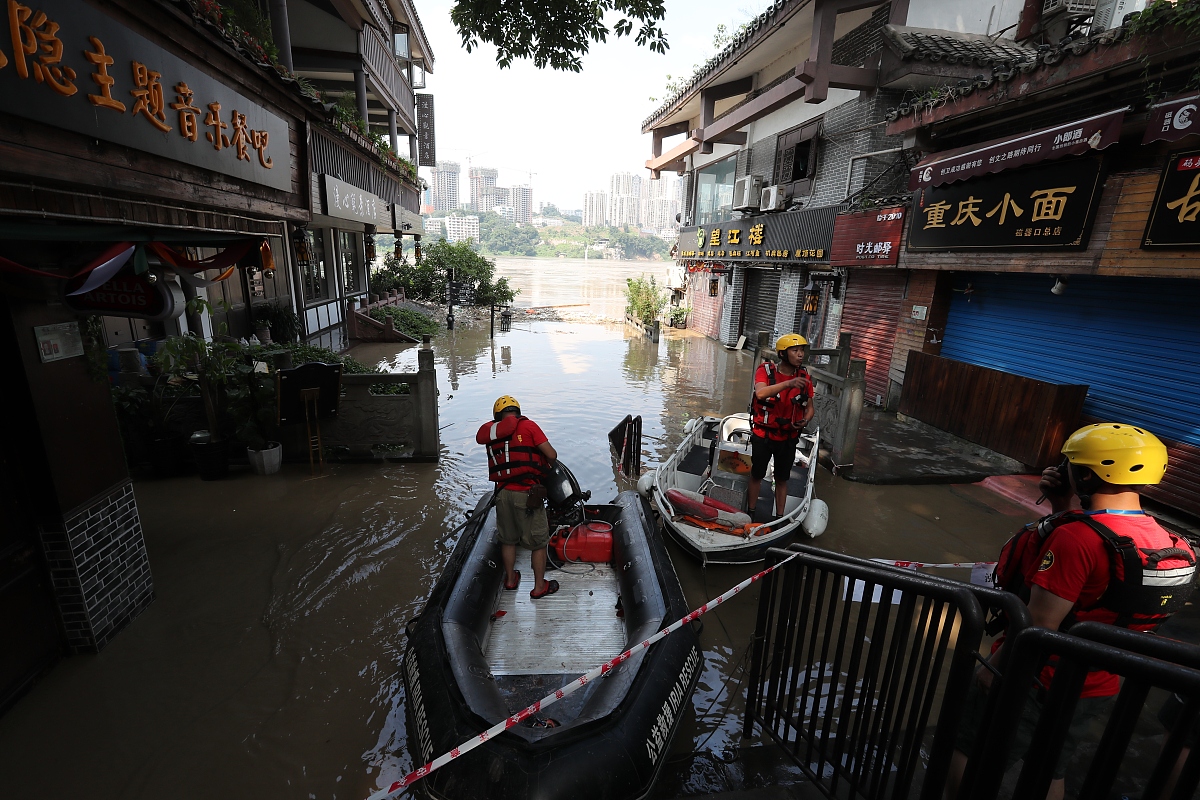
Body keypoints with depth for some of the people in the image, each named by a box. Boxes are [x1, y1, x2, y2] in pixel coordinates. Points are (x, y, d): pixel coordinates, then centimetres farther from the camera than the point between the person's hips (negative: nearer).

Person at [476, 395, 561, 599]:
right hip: (526, 492, -5)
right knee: (538, 542, 11)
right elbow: (552, 455, -7)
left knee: (508, 539, 23)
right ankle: (539, 587, 22)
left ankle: (510, 578, 41)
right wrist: (548, 465, 14)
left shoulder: (491, 433, 9)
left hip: (503, 493, 5)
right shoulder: (527, 425, -4)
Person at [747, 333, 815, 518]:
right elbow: (760, 393, -34)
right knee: (757, 475, 12)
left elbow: (809, 407, 8)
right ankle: (750, 513, 28)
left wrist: (805, 420, -14)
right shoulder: (765, 370, -14)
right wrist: (788, 383, -44)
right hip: (763, 435, -3)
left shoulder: (804, 378, -2)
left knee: (782, 479, 15)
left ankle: (780, 517, 29)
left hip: (788, 438, 3)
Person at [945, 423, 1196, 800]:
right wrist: (1062, 508, 1)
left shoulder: (1076, 538, -29)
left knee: (965, 751, 12)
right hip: (1095, 690, 8)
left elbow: (1038, 624, -25)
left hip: (1036, 682, -7)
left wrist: (991, 669, -12)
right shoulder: (1163, 541, -3)